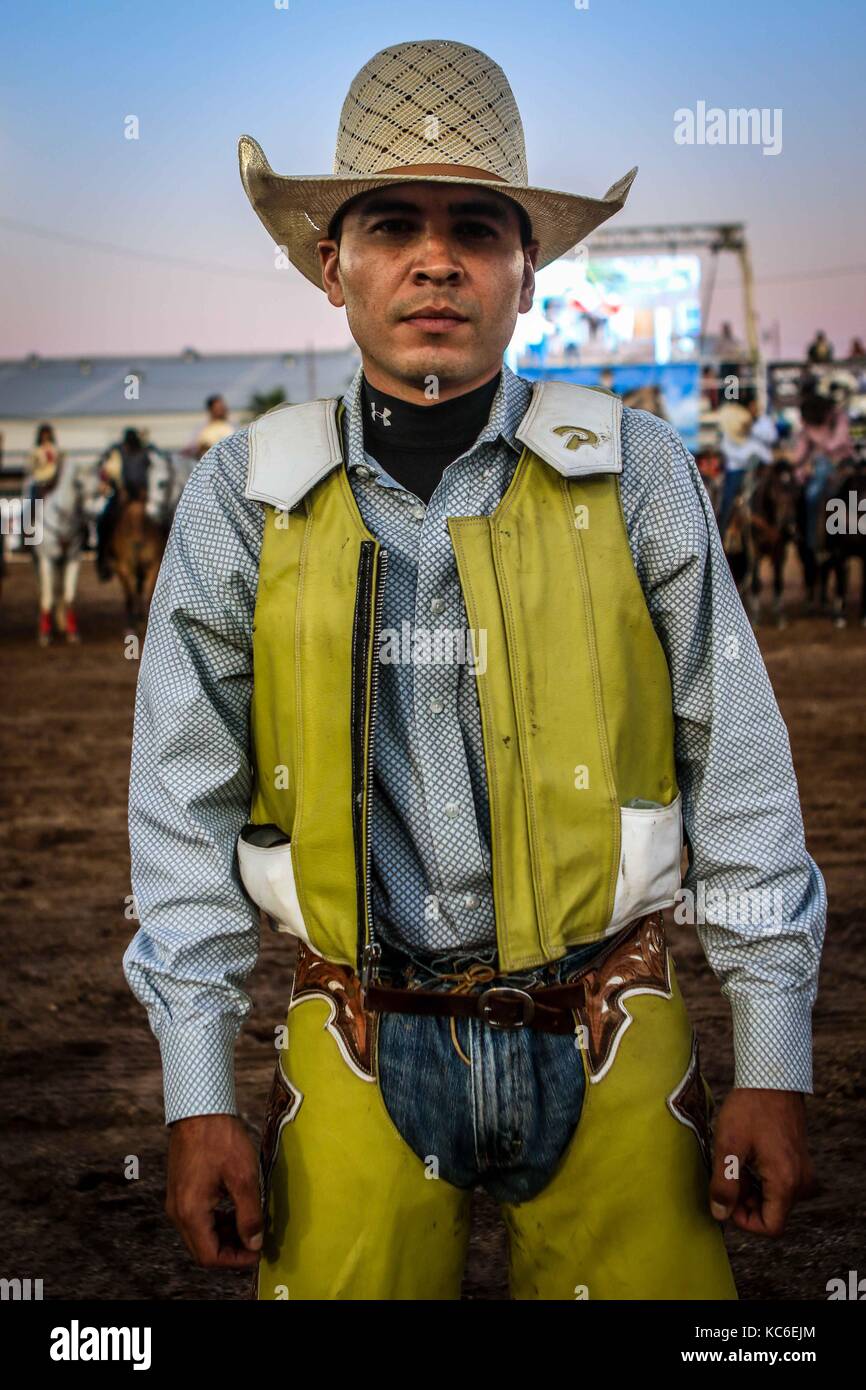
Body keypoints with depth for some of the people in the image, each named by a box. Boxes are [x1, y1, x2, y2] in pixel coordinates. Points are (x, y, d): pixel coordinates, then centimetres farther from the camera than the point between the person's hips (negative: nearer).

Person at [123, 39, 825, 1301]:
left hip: (610, 1052, 0)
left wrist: (774, 1066, 0)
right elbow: (185, 806, 3)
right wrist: (197, 1099, 0)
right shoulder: (245, 497, 0)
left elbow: (739, 771, 1)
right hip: (360, 1060, 1)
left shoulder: (634, 473, -1)